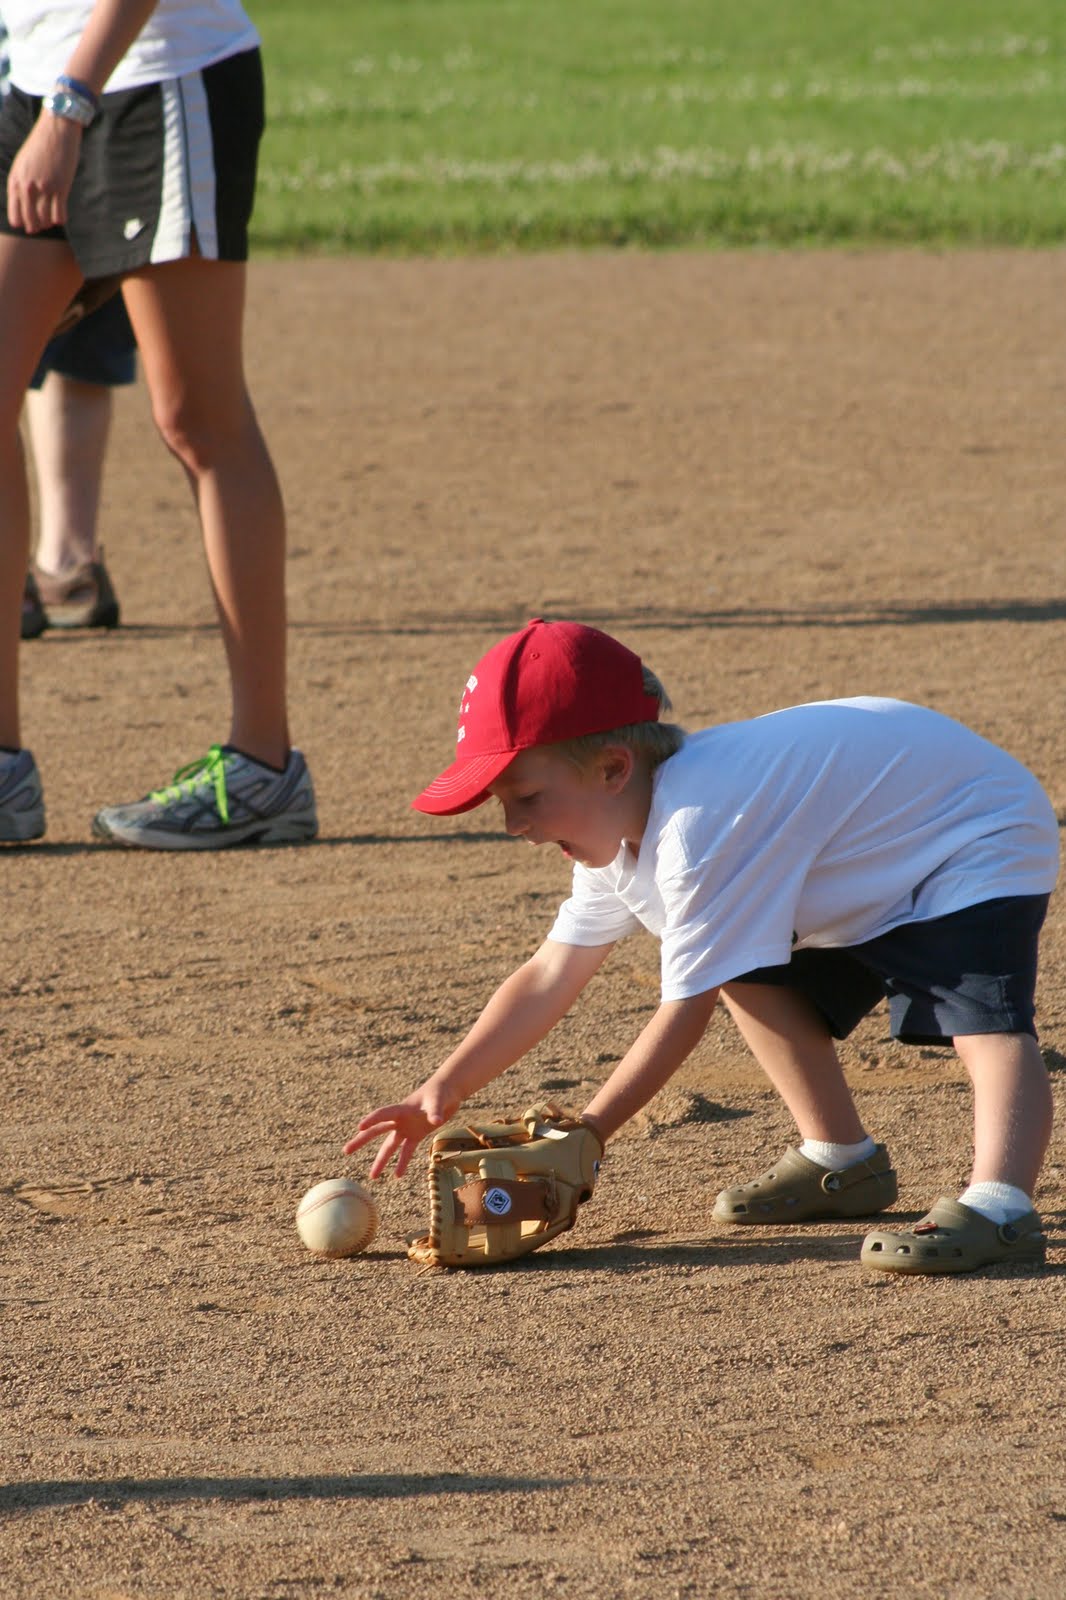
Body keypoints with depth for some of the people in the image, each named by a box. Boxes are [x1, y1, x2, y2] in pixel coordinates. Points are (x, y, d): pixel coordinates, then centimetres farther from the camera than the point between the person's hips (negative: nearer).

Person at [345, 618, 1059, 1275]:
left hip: (981, 842, -11)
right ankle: (843, 1162, 28)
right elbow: (551, 977, 2)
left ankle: (1000, 1206, -51)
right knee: (752, 976, 20)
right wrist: (441, 1093, -4)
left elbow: (686, 1012, -30)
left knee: (986, 1020, -33)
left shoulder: (700, 831, -33)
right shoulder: (619, 829, -2)